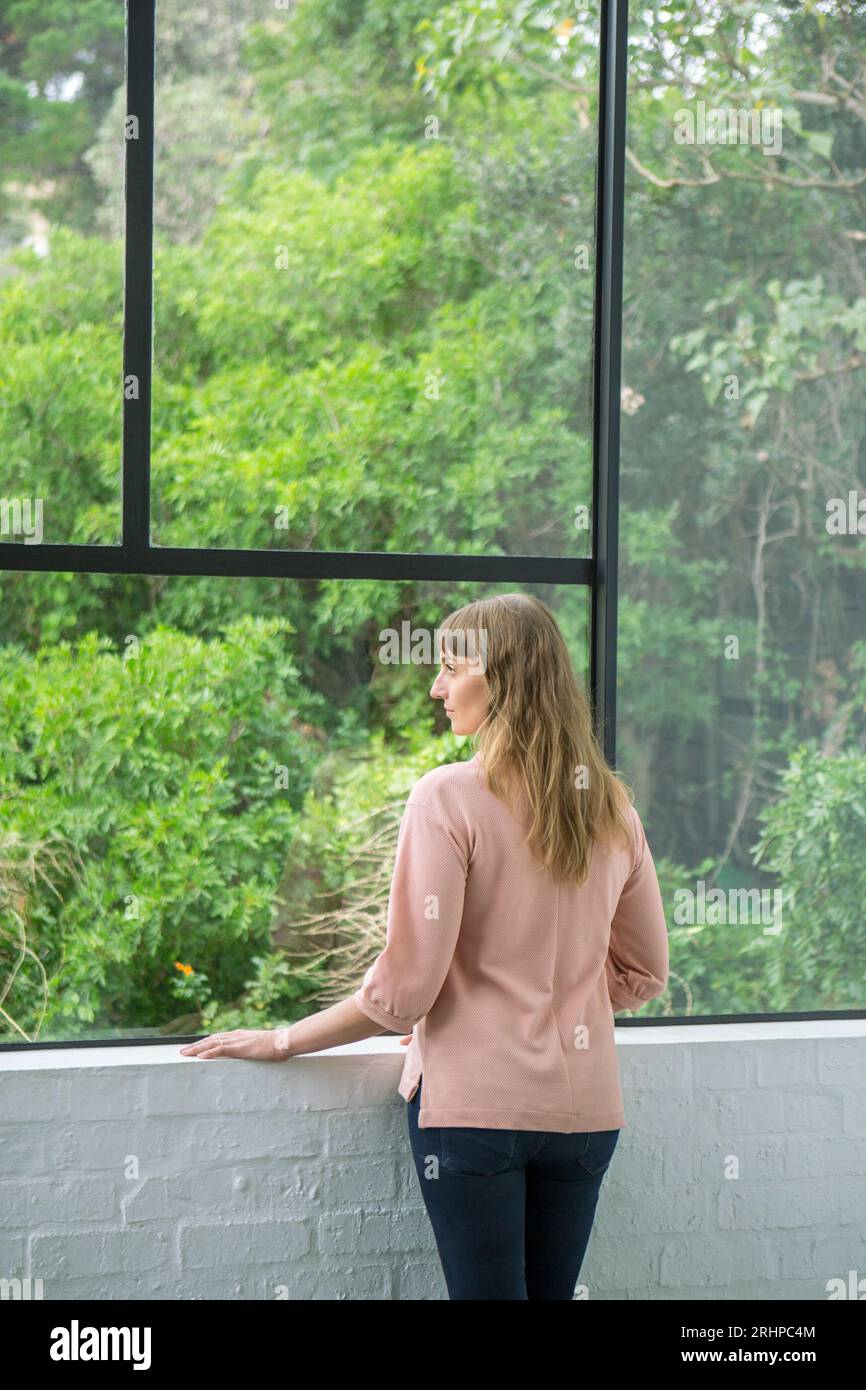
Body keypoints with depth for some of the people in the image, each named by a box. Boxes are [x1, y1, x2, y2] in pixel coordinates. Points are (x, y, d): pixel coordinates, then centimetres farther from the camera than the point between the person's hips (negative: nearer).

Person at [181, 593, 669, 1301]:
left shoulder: (449, 797, -11)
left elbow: (405, 985, -13)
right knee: (550, 1292, 14)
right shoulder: (612, 805, 6)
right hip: (585, 1107, 5)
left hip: (475, 1102, -5)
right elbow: (643, 974, 14)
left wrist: (282, 1041, -2)